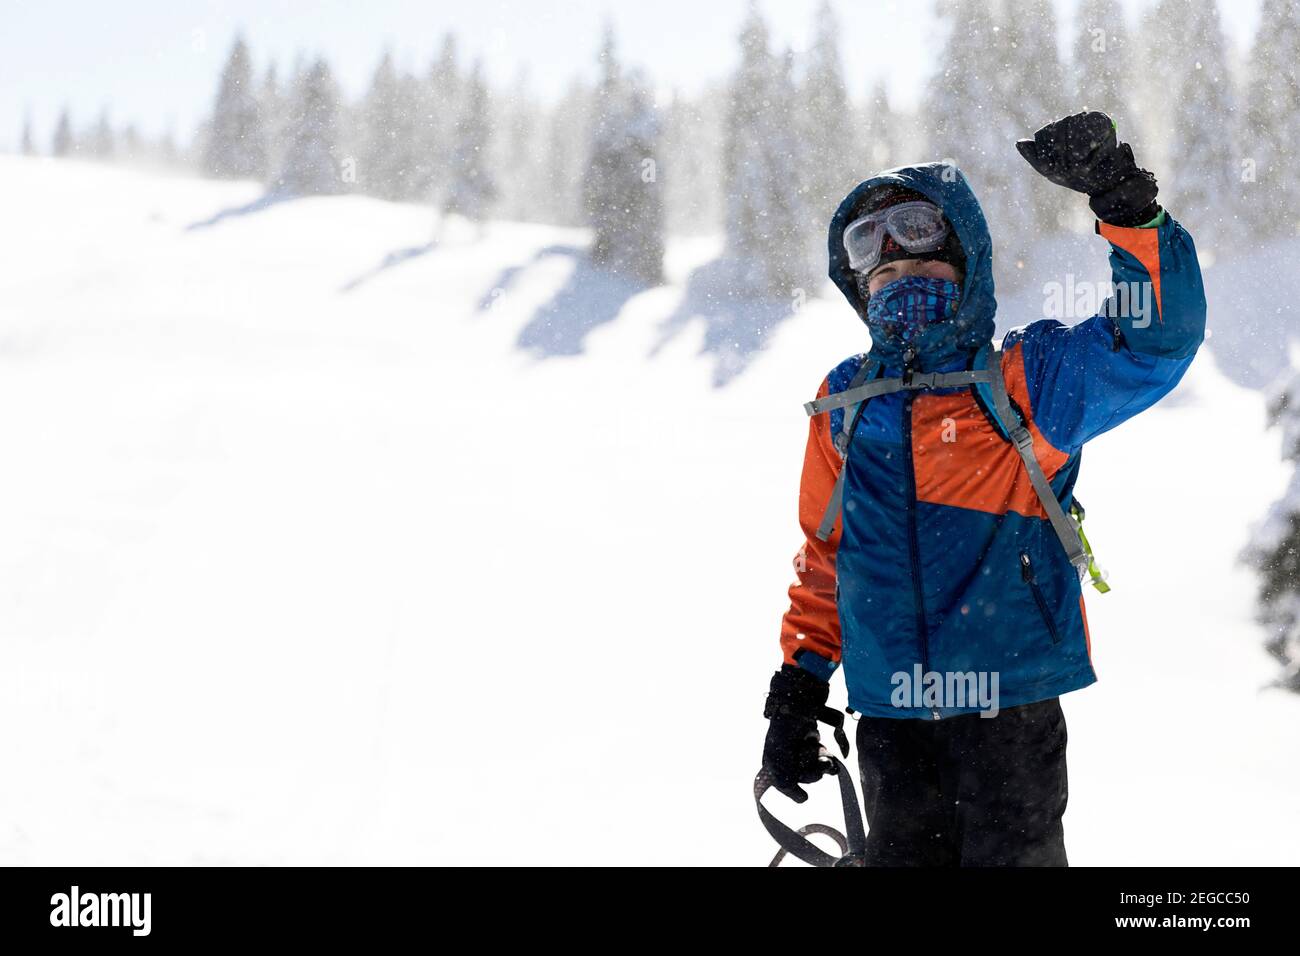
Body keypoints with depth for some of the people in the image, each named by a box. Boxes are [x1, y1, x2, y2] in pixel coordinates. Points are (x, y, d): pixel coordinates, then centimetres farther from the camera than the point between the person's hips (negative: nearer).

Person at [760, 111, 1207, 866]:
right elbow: (824, 556, 20)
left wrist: (1126, 206, -24)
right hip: (894, 723, 4)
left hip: (1011, 713, -4)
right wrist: (798, 685, 15)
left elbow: (1162, 337, -13)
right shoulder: (846, 404, 12)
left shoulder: (1028, 381, 0)